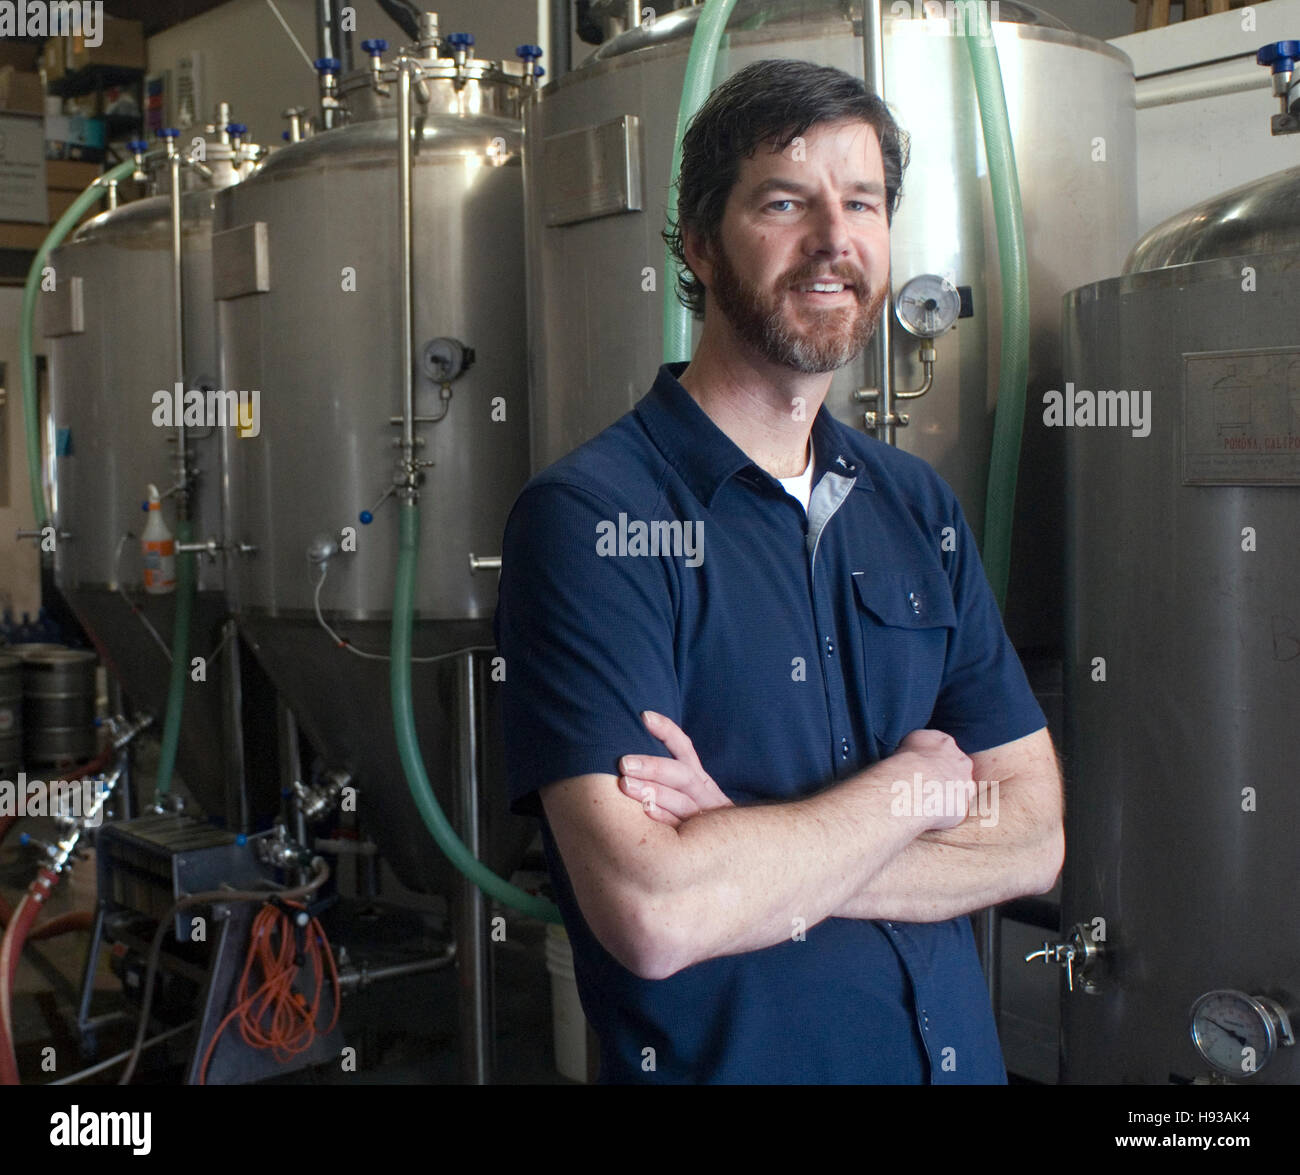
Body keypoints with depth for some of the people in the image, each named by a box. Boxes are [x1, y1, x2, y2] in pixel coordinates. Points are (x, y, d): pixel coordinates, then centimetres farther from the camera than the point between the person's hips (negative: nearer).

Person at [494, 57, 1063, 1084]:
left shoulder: (918, 507, 1)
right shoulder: (587, 518, -18)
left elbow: (1035, 834, -4)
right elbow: (653, 914, -27)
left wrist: (760, 856, -19)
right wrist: (911, 786, -14)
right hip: (718, 1057, -4)